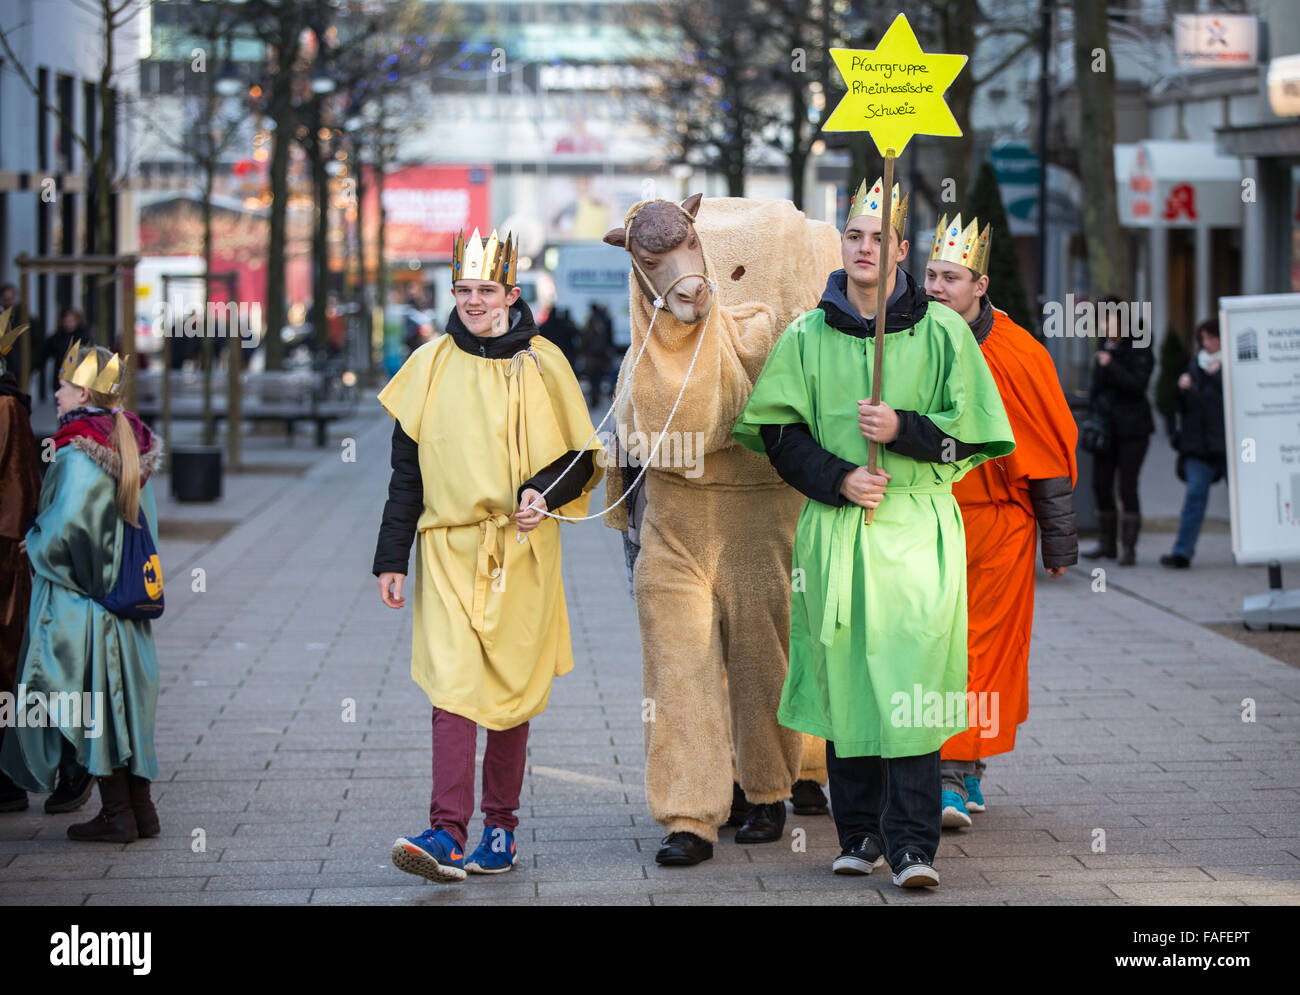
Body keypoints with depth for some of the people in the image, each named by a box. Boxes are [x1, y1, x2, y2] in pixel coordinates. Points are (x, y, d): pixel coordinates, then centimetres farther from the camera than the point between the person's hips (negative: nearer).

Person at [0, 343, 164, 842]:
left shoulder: (79, 455, -19)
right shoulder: (127, 449, 8)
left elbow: (64, 531, -21)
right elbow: (142, 522, 14)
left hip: (79, 598, -8)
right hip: (125, 596, 8)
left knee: (93, 703, -2)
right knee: (122, 699, 13)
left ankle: (116, 814, 1)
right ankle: (140, 807, 16)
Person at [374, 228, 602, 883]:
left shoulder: (541, 364, 2)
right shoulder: (430, 366, 6)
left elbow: (580, 458, 7)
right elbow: (407, 468, 9)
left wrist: (544, 492, -14)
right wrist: (391, 558, 5)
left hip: (519, 552, 0)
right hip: (448, 547, 0)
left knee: (509, 688, 6)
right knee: (452, 682, -13)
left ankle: (500, 827, 18)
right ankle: (448, 834, -19)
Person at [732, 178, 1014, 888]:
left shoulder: (941, 331, 4)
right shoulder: (806, 337, 9)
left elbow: (973, 432, 3)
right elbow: (777, 431, 7)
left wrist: (902, 430, -12)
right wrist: (838, 478, -7)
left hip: (918, 528, -2)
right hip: (834, 530, 2)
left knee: (911, 682, -10)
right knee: (844, 680, 3)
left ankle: (911, 842, -9)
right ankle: (859, 834, 14)